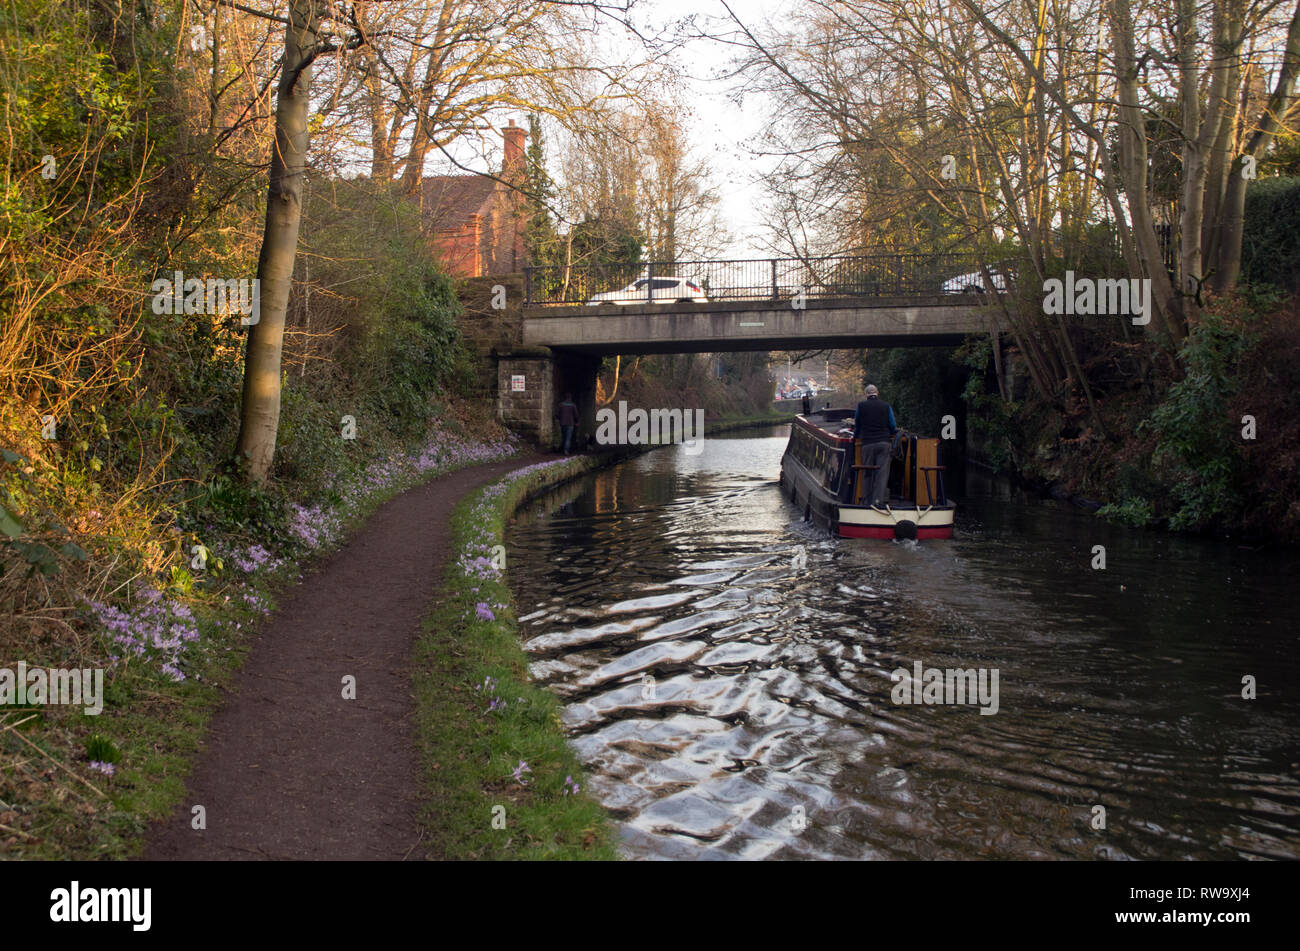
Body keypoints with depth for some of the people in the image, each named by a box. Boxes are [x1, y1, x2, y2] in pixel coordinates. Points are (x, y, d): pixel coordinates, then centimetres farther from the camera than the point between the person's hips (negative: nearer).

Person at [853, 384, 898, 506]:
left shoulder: (861, 406, 7)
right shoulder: (886, 406, 8)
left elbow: (857, 424, 19)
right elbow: (893, 426, 9)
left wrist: (856, 436, 38)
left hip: (867, 443, 0)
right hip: (884, 442, 0)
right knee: (882, 471, -2)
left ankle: (868, 500, 5)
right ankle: (878, 499, -14)